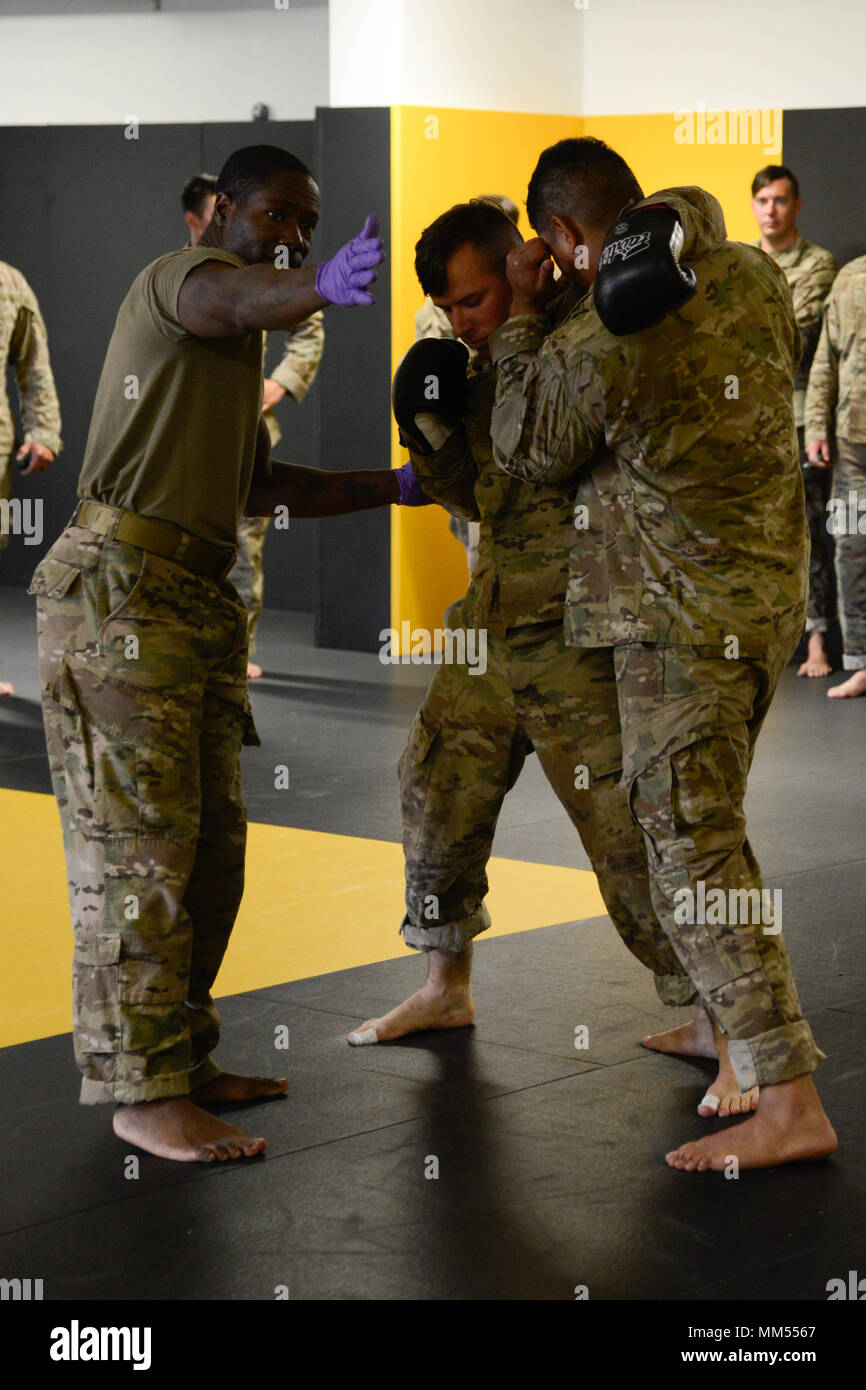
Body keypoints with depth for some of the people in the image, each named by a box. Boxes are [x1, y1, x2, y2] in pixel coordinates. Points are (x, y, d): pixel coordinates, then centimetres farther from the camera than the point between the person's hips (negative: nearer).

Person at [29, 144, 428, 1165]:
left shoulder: (233, 353, 26)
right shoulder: (184, 275, -4)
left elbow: (263, 487, 27)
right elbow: (245, 301, -30)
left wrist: (393, 488, 23)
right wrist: (324, 285, -51)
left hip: (195, 602, 10)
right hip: (121, 588, -10)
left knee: (211, 839, 9)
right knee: (139, 839, -9)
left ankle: (183, 1061, 18)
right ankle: (143, 1093, -7)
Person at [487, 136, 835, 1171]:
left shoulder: (592, 349, -19)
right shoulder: (754, 278, 2)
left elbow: (525, 451, -1)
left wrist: (521, 320, 9)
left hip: (680, 617, -8)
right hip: (769, 591, 8)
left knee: (694, 852, -7)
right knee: (708, 831, 23)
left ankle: (788, 1102, -11)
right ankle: (725, 1027, 34)